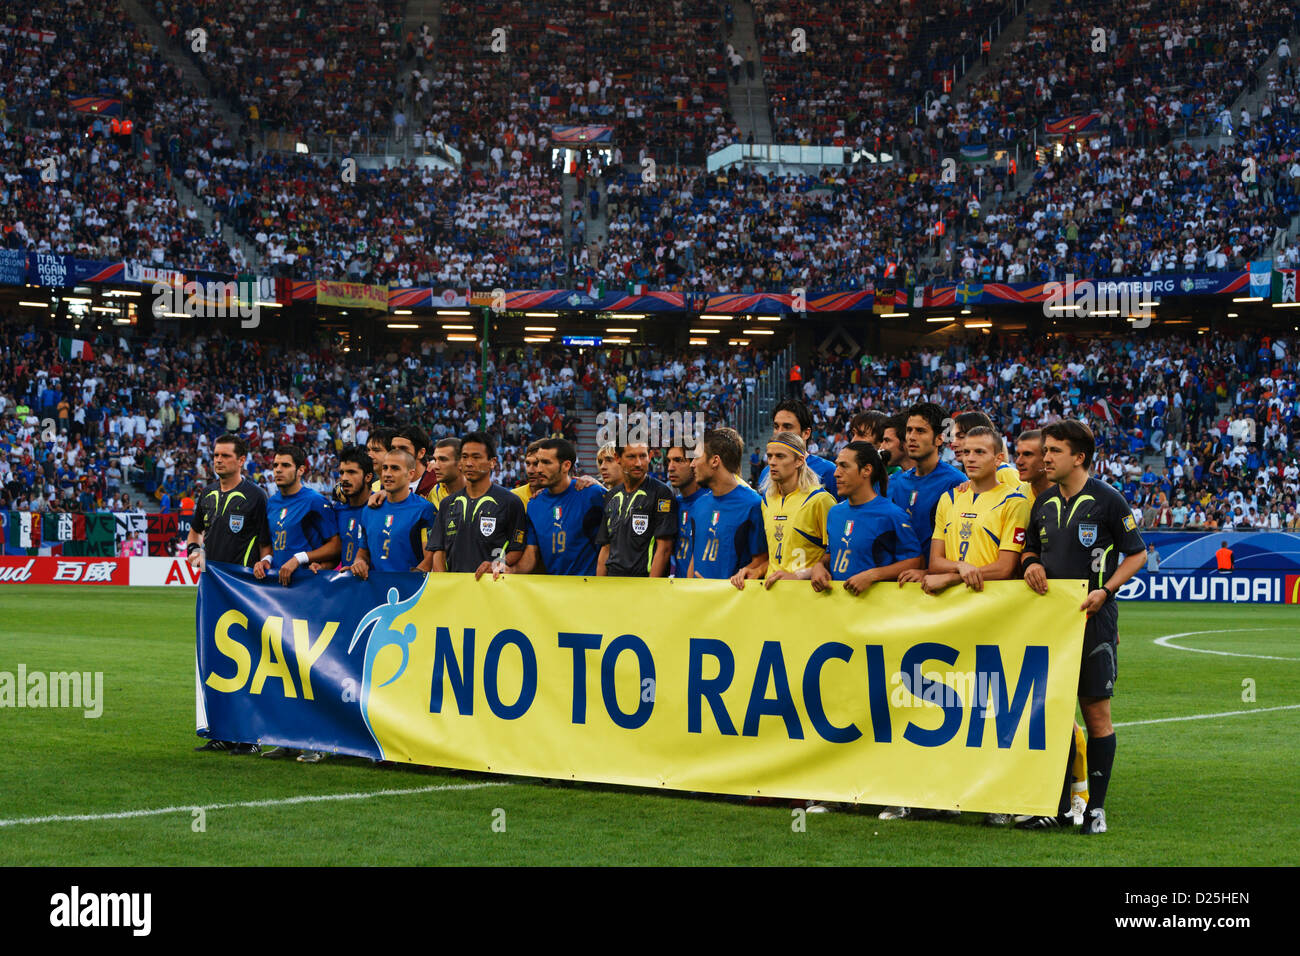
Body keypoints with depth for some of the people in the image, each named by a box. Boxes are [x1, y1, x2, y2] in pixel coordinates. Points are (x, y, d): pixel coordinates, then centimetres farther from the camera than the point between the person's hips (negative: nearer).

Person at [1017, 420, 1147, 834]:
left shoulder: (1107, 501, -5)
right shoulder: (1043, 504, 12)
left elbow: (1136, 553, -1)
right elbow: (1031, 548, 24)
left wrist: (1104, 591, -13)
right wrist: (1031, 564, 1)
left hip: (1093, 616, -5)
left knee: (1096, 711, -3)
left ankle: (1096, 807, 3)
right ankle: (1057, 805, 14)